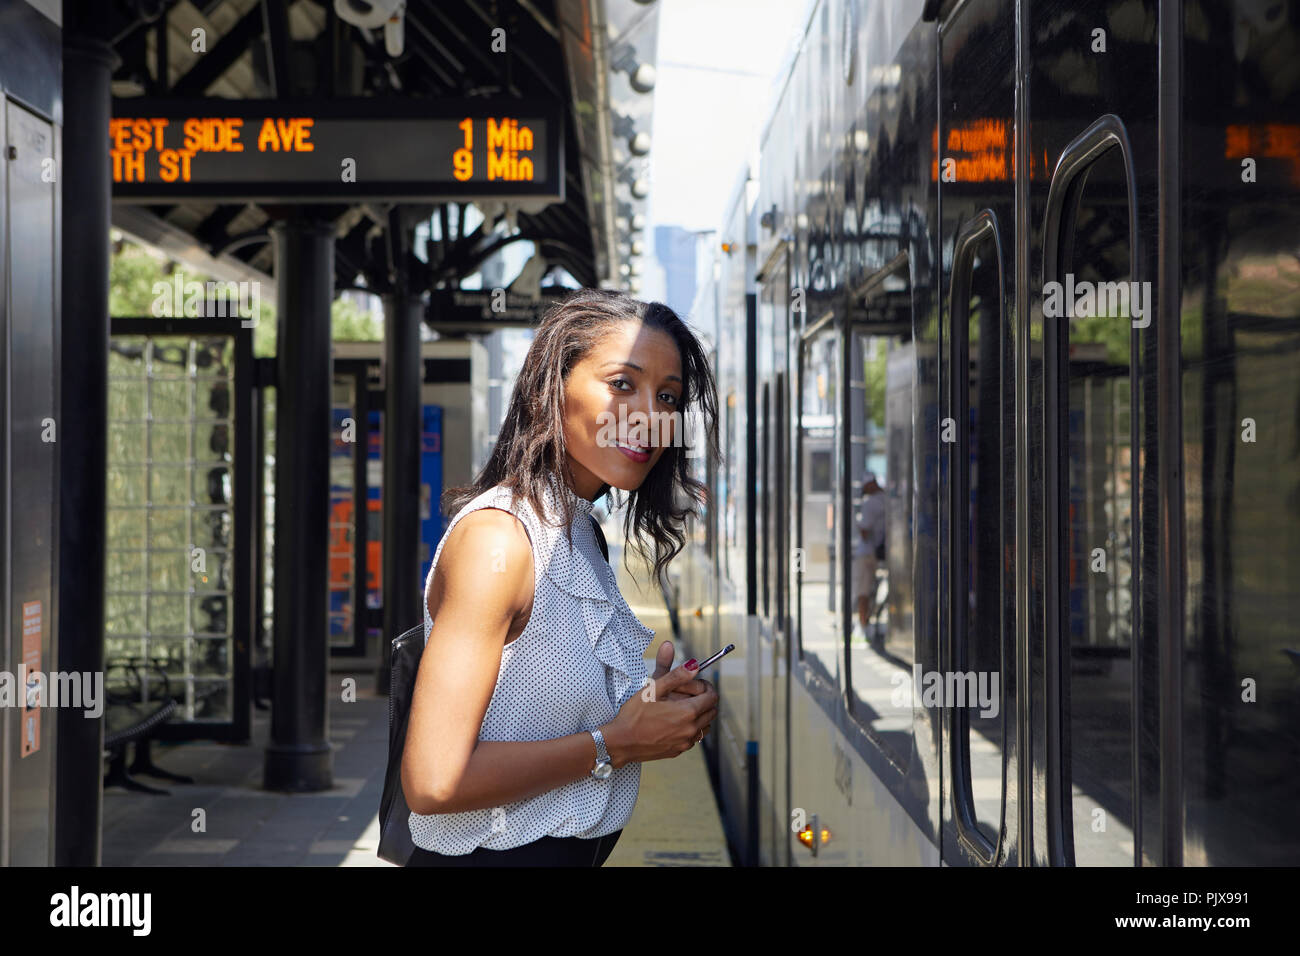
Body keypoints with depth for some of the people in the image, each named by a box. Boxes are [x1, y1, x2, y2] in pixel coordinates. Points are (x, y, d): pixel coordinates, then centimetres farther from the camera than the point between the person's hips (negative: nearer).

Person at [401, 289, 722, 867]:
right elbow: (434, 780, -27)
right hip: (492, 853, -9)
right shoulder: (495, 537, -21)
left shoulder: (576, 537, 6)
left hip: (579, 850, 9)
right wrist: (617, 744, -20)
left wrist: (657, 694, -8)